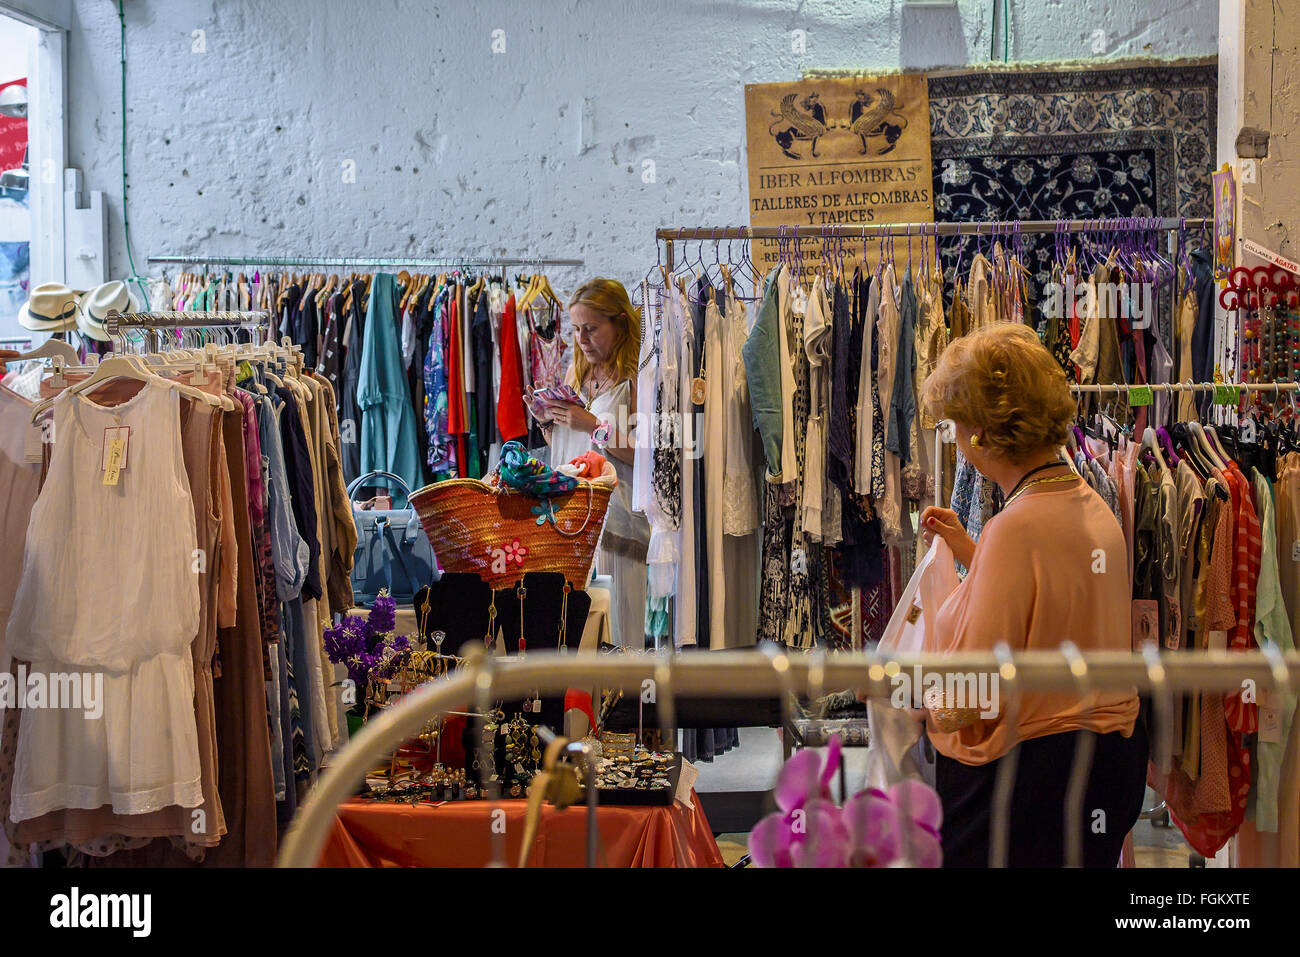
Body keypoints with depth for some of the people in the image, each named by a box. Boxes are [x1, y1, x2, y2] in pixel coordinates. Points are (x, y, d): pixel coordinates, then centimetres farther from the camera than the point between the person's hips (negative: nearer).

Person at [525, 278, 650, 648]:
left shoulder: (637, 378, -7)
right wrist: (547, 421, 5)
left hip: (614, 516, -6)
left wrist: (594, 426, -15)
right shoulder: (575, 374, 16)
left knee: (611, 625, -5)